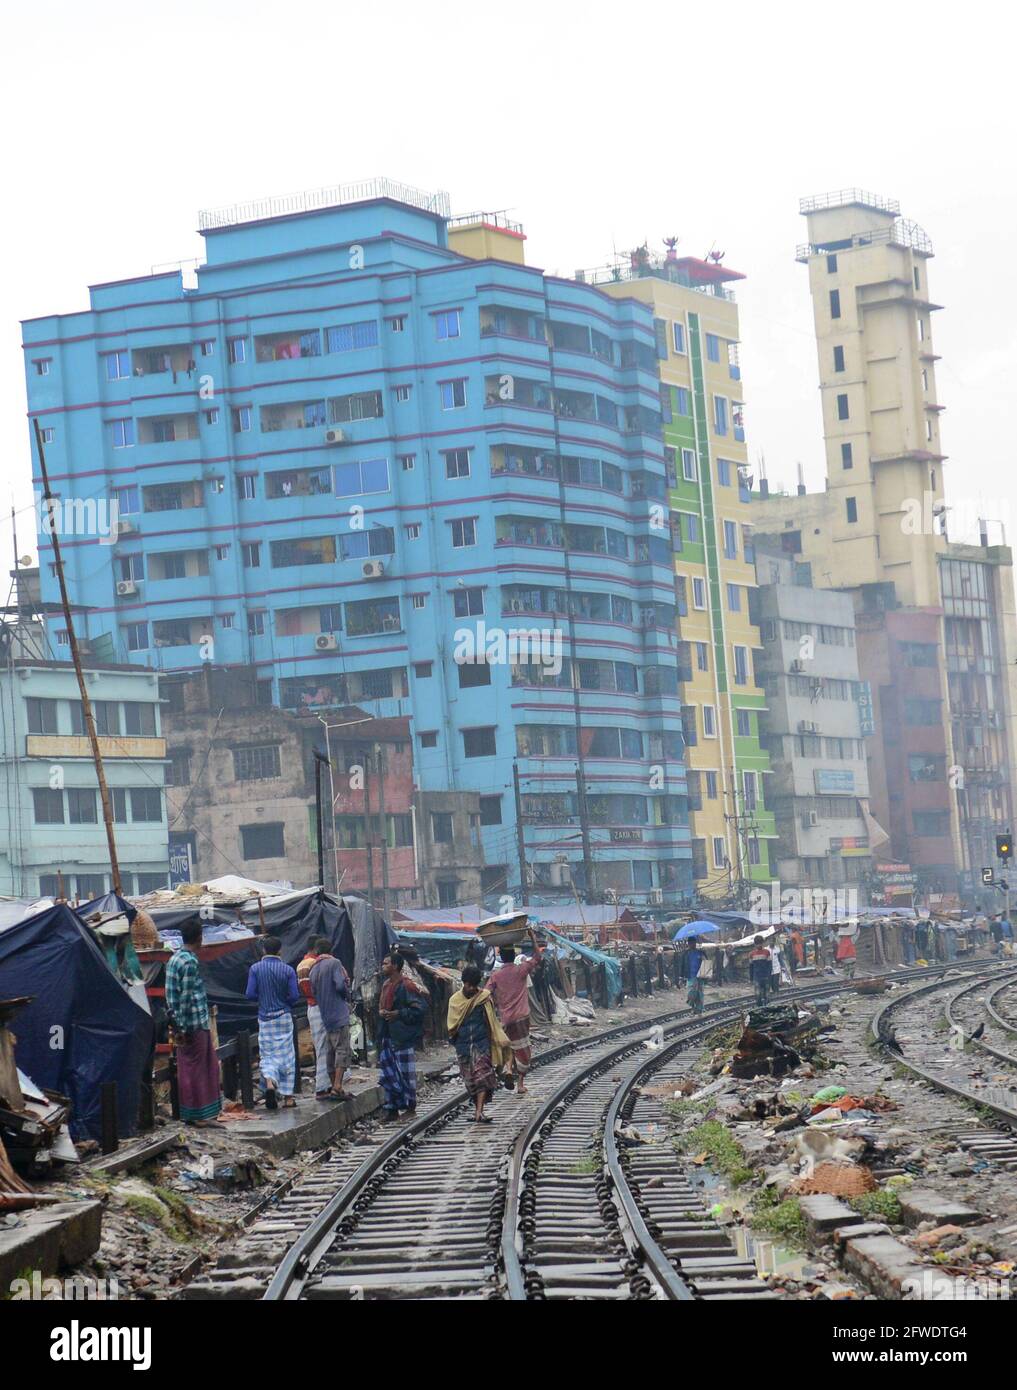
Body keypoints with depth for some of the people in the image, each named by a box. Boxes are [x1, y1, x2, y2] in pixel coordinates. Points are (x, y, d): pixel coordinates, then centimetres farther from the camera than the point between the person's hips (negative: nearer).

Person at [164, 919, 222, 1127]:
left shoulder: (174, 958, 11)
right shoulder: (190, 962, -17)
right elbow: (187, 997, -20)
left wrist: (176, 1025, 17)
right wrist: (183, 1027, -19)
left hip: (183, 1025, 9)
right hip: (196, 1024, -9)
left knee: (187, 1068, 13)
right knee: (196, 1069, -3)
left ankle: (190, 1114, 19)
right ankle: (198, 1116, 2)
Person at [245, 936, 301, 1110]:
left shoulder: (255, 969, -3)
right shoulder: (288, 970, -5)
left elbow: (250, 994, -6)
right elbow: (295, 996, -8)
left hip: (265, 1018, 0)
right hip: (284, 1017, 0)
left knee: (267, 1055, 7)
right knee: (286, 1056, 7)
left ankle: (269, 1082, -22)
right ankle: (287, 1097, 8)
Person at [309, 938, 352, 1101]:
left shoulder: (314, 969, 14)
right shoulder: (334, 963, -7)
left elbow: (314, 991, 16)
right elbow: (340, 985, -17)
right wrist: (347, 995, 4)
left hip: (325, 1016, 7)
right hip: (339, 1014, -7)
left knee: (330, 1052, 11)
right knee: (343, 1050, -9)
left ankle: (335, 1087, 14)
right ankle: (337, 1088, -18)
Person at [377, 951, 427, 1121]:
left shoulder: (406, 986, -13)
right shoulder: (386, 985, 15)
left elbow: (420, 1008, -18)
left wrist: (398, 1014, -18)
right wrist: (381, 1012, 6)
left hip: (403, 1036, -9)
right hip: (387, 1036, 9)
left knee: (406, 1073, -1)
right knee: (387, 1075, 9)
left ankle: (410, 1107, 8)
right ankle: (392, 1110, 15)